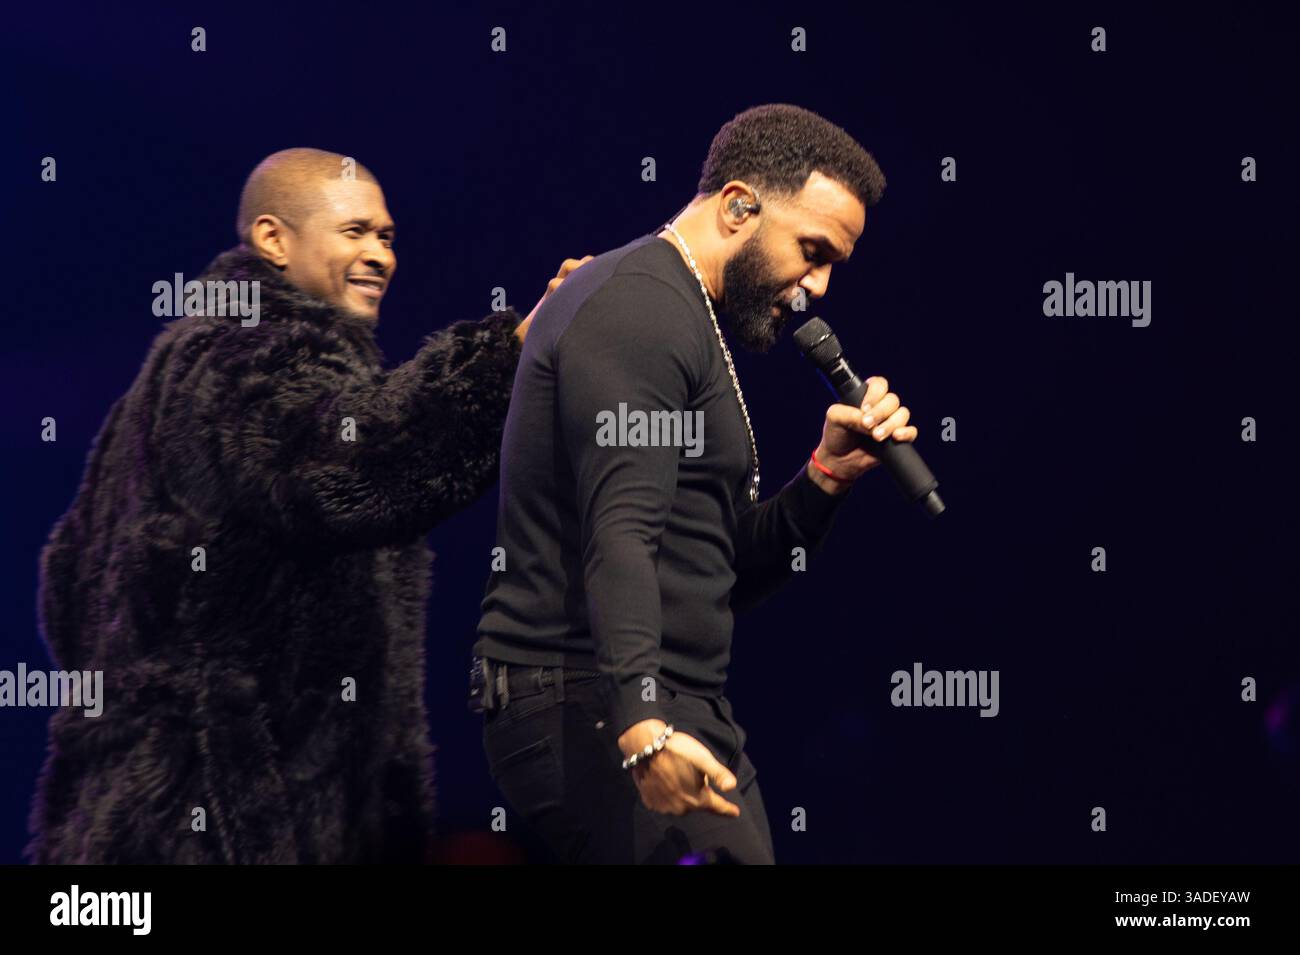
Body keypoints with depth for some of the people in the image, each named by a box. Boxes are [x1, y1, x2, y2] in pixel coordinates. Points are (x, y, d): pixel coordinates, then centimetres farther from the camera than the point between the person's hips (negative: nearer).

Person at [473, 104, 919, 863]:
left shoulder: (680, 319, 23)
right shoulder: (639, 306, -10)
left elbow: (728, 580, 21)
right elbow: (620, 537, -24)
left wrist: (827, 475, 7)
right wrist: (641, 725, -35)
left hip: (675, 710, 10)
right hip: (592, 711, -10)